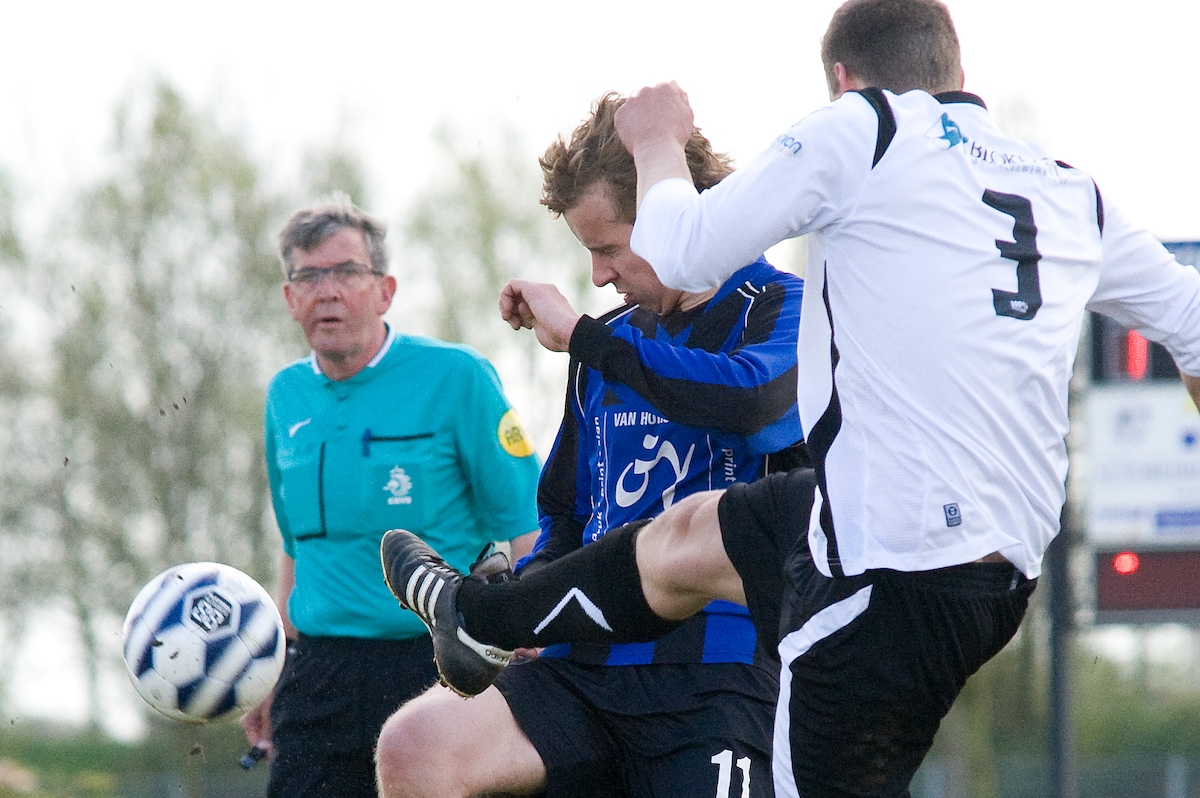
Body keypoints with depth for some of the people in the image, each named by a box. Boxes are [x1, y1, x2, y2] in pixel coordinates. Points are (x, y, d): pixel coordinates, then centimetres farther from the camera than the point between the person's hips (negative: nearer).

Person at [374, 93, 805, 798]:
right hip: (588, 667, 5)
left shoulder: (783, 310, 3)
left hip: (718, 671, -5)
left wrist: (579, 335, -11)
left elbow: (747, 396, -21)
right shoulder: (613, 342, 23)